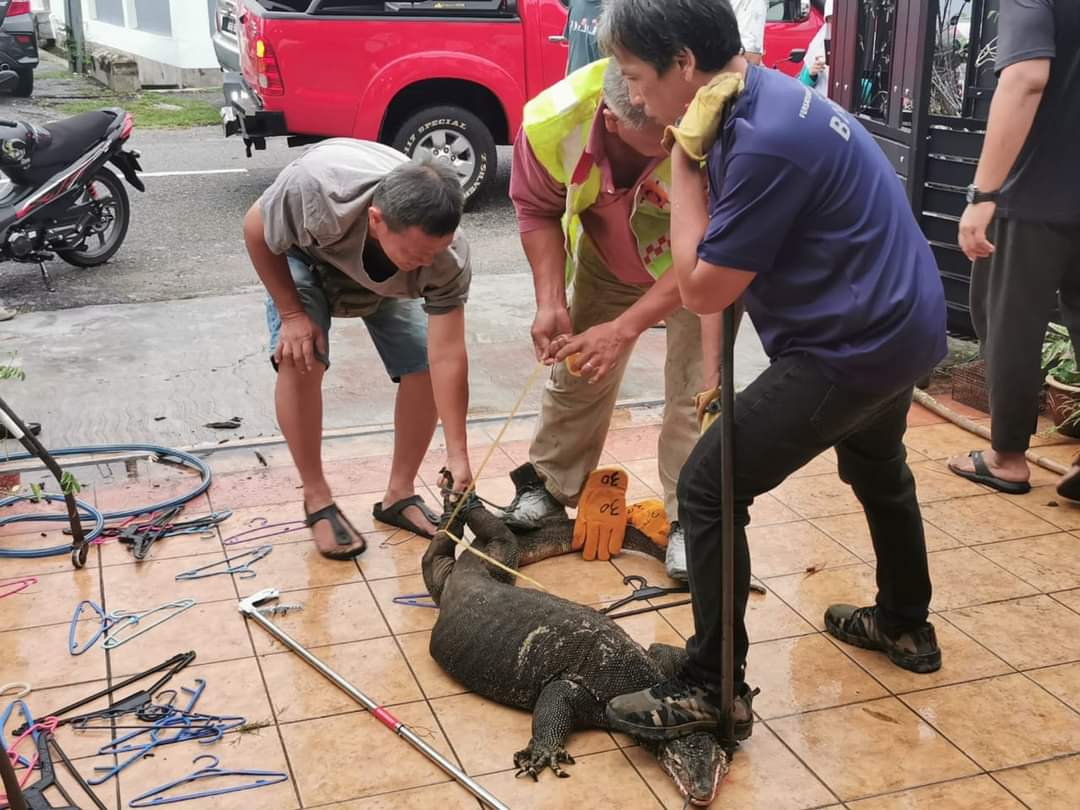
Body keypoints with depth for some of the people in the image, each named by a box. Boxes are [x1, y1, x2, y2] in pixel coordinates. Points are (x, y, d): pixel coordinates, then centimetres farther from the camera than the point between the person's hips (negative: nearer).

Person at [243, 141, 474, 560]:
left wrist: (457, 455, -32)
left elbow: (446, 358, -32)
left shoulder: (448, 255, -37)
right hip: (304, 255, -2)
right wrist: (292, 313, -22)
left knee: (424, 366, -12)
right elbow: (257, 230, -23)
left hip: (383, 278, 2)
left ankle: (400, 494, 7)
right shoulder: (314, 188, -45)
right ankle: (317, 501, -7)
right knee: (299, 362, -23)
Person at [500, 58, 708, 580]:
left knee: (698, 388, -9)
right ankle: (551, 485, 32)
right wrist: (550, 302, -22)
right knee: (576, 370, 11)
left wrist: (624, 329, -37)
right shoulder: (552, 123, -33)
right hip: (606, 259, 3)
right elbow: (538, 210, -13)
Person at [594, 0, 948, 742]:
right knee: (876, 468, 31)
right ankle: (907, 624, 52)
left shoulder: (767, 141, -27)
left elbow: (702, 290, -19)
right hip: (901, 321, 11)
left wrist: (684, 163, -15)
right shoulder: (765, 100, 4)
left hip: (856, 346, -10)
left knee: (709, 487, -7)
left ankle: (714, 691, 1)